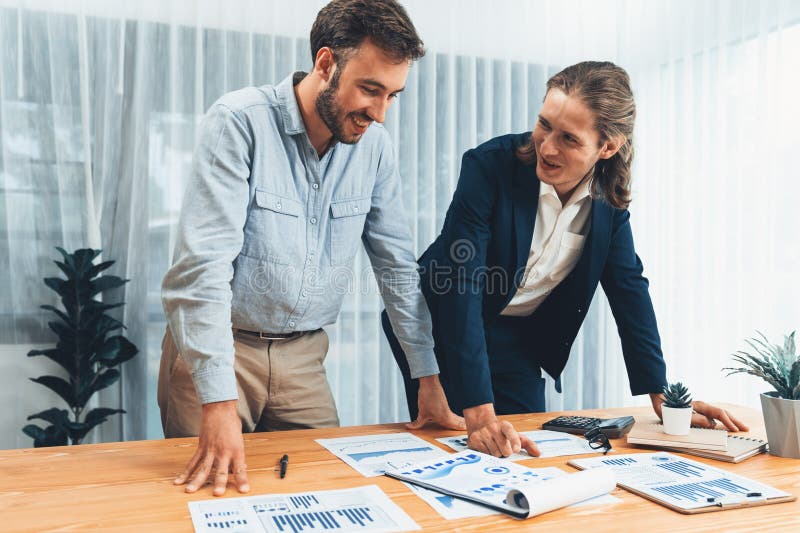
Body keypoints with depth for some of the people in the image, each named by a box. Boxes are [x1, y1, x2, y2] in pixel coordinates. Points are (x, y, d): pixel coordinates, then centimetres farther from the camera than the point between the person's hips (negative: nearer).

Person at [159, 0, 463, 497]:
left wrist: (429, 379, 2)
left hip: (303, 357, 4)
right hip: (217, 347, -4)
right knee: (215, 490, 3)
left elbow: (398, 263, 3)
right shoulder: (240, 122, -18)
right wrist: (219, 404, -30)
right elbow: (203, 265, -25)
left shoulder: (374, 144, -3)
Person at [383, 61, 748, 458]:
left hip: (519, 341, 4)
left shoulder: (608, 196, -9)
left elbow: (629, 288, 1)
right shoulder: (489, 165, -25)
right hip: (443, 331, -4)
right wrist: (479, 413, -36)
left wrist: (662, 395, -3)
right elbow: (460, 289, -31)